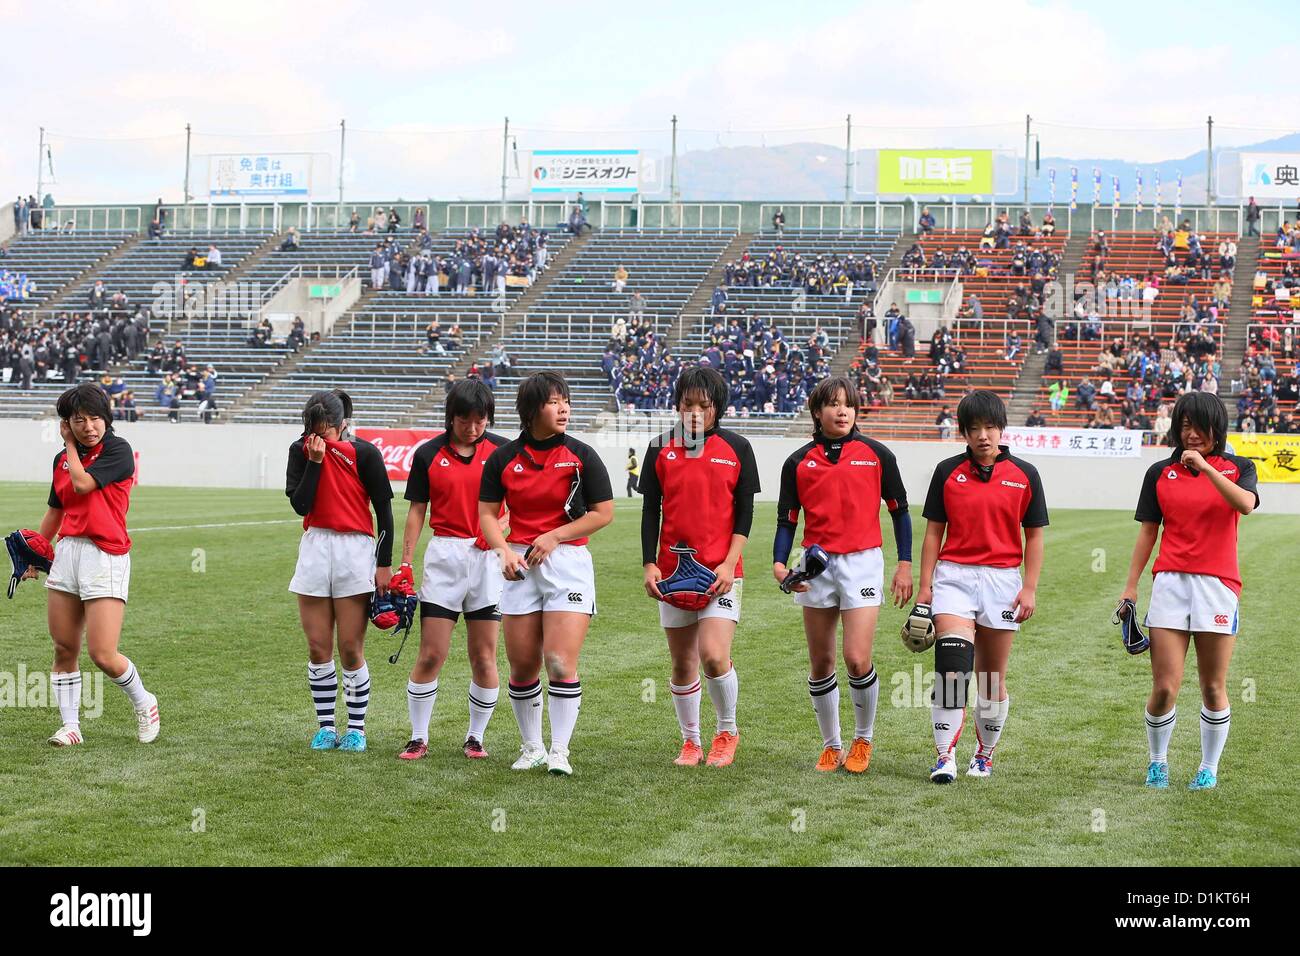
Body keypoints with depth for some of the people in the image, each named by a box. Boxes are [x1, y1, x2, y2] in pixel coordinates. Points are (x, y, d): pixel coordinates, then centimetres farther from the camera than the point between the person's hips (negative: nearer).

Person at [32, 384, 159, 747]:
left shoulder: (118, 449, -6)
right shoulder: (63, 458, 13)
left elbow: (83, 484, -17)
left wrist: (70, 446, -2)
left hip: (107, 557, -6)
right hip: (67, 552, 6)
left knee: (103, 655, -10)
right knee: (64, 650, 4)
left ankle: (144, 703, 15)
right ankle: (70, 725, 14)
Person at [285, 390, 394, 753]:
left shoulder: (364, 453, -7)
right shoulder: (301, 451, 2)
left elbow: (384, 511, -2)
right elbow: (300, 505, -7)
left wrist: (385, 563, -4)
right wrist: (314, 461, -15)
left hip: (355, 550, -3)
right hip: (315, 550, 3)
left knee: (351, 650, -2)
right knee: (318, 648, 3)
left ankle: (356, 728, 9)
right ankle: (326, 726, 13)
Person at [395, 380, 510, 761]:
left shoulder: (502, 450, 3)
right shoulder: (429, 454, 2)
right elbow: (417, 511, 6)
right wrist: (405, 564, 0)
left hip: (489, 557, 0)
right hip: (444, 557, 0)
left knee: (484, 658, 2)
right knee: (431, 656, -3)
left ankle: (475, 737, 15)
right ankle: (418, 737, 8)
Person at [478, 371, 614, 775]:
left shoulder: (581, 455, -2)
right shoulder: (503, 458, 3)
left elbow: (603, 512, 0)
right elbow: (487, 514, 8)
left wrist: (554, 537, -8)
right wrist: (505, 551, -10)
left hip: (568, 562, -2)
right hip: (520, 565, 2)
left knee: (560, 664, -11)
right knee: (522, 666, 5)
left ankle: (559, 752, -2)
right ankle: (531, 747, 21)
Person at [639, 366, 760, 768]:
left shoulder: (736, 448, 2)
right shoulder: (661, 448, 5)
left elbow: (744, 512, 1)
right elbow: (650, 511, 7)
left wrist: (729, 563, -9)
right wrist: (649, 565, -2)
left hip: (720, 572, -2)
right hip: (672, 570, 2)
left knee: (714, 656, -15)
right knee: (682, 664, 7)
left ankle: (727, 731, 8)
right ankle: (690, 741, 23)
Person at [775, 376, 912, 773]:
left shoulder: (876, 454, 1)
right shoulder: (798, 462, 5)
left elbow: (899, 510, 7)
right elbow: (787, 520, 6)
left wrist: (905, 565, 3)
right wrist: (779, 563, -11)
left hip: (862, 562, -2)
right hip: (816, 566, 2)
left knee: (857, 659, -12)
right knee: (820, 664, 7)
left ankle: (863, 739, 11)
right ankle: (831, 745, 22)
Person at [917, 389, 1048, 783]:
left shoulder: (1024, 475, 3)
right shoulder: (947, 472, 4)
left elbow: (1034, 536, 6)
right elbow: (934, 531, 7)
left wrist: (1030, 588, -1)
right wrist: (925, 585, 2)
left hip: (1002, 579, 1)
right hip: (953, 576, -1)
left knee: (992, 678, 7)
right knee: (952, 665, -17)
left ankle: (984, 755, 23)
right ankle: (945, 757, -15)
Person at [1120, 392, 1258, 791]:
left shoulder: (1237, 468, 5)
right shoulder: (1160, 473, 9)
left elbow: (1246, 504, -16)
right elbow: (1147, 532, 12)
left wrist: (1205, 466, -21)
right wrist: (1131, 585, 7)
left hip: (1218, 584, -1)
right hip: (1170, 582, 1)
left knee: (1213, 688, 3)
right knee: (1164, 687, -4)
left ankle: (1209, 767, 19)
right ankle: (1157, 762, 17)